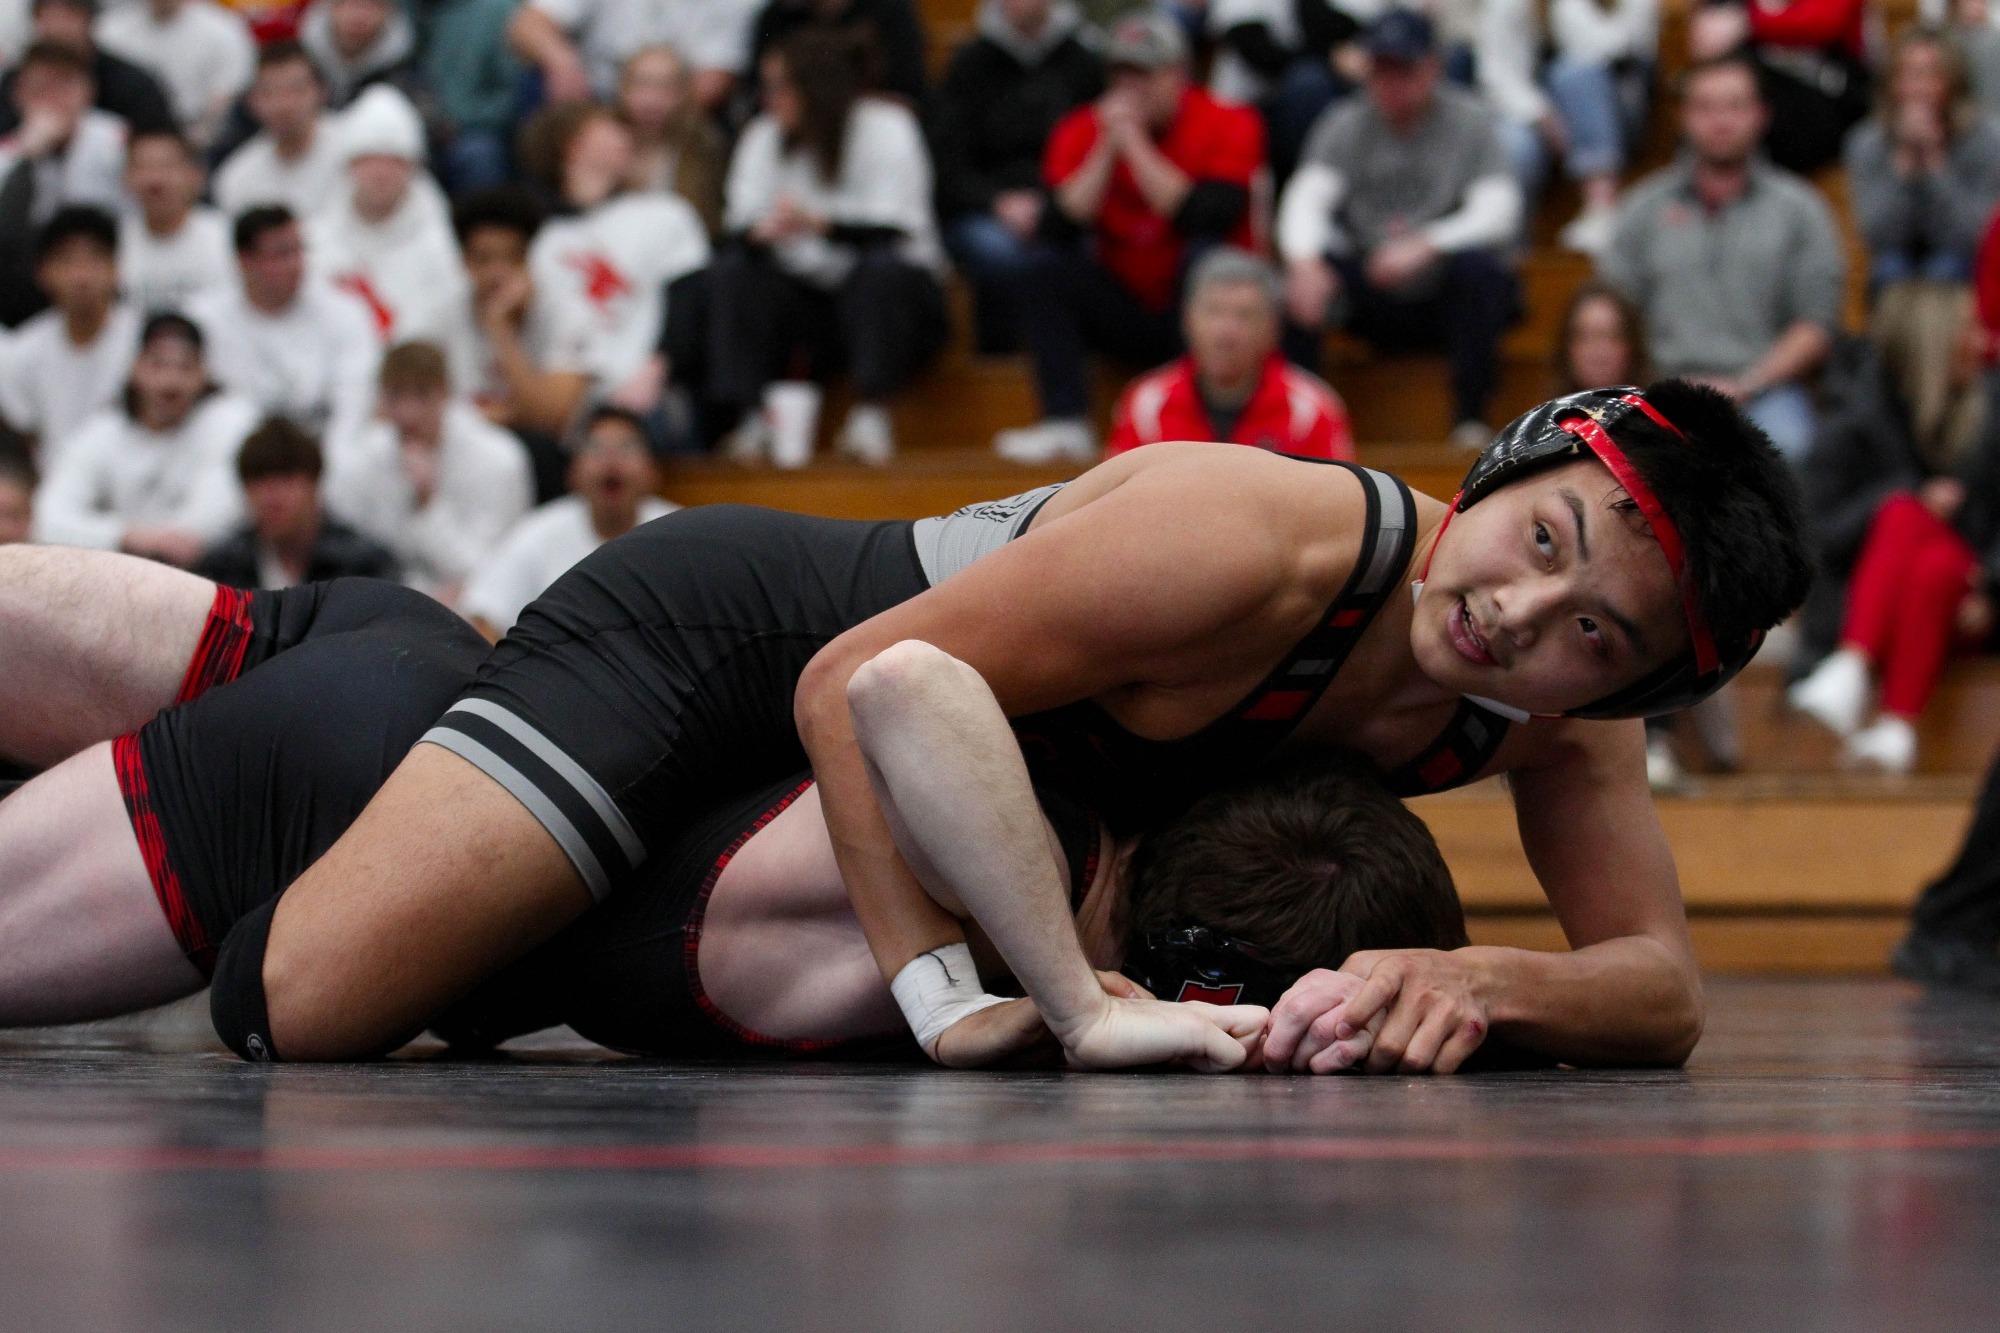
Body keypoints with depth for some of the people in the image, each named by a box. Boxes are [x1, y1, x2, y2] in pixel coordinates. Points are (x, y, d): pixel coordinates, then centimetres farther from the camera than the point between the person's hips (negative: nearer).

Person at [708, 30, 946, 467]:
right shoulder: (764, 137, 2)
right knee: (731, 271, -20)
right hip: (808, 291, 4)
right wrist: (762, 230, -35)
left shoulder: (885, 129, -11)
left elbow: (892, 228, -22)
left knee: (883, 267, -36)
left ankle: (871, 413, -26)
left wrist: (817, 224, -38)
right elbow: (740, 222, -9)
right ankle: (757, 417, -22)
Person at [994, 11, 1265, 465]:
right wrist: (1107, 147, -20)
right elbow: (1061, 227, -15)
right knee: (1046, 268, -18)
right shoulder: (1083, 131, -1)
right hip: (1123, 312, 3)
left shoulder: (1227, 126, -9)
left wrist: (1134, 142, -22)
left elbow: (1208, 217, -26)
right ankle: (1065, 423, -27)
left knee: (1206, 251, -31)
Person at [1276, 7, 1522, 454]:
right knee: (1298, 275, -26)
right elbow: (1306, 199, -13)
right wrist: (1304, 261, -36)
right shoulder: (1346, 125, 2)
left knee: (1479, 266, -33)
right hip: (1371, 298, 1)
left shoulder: (1468, 121, -3)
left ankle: (1471, 419, -24)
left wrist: (1426, 245, -33)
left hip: (1445, 299, -1)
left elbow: (1499, 212, -15)